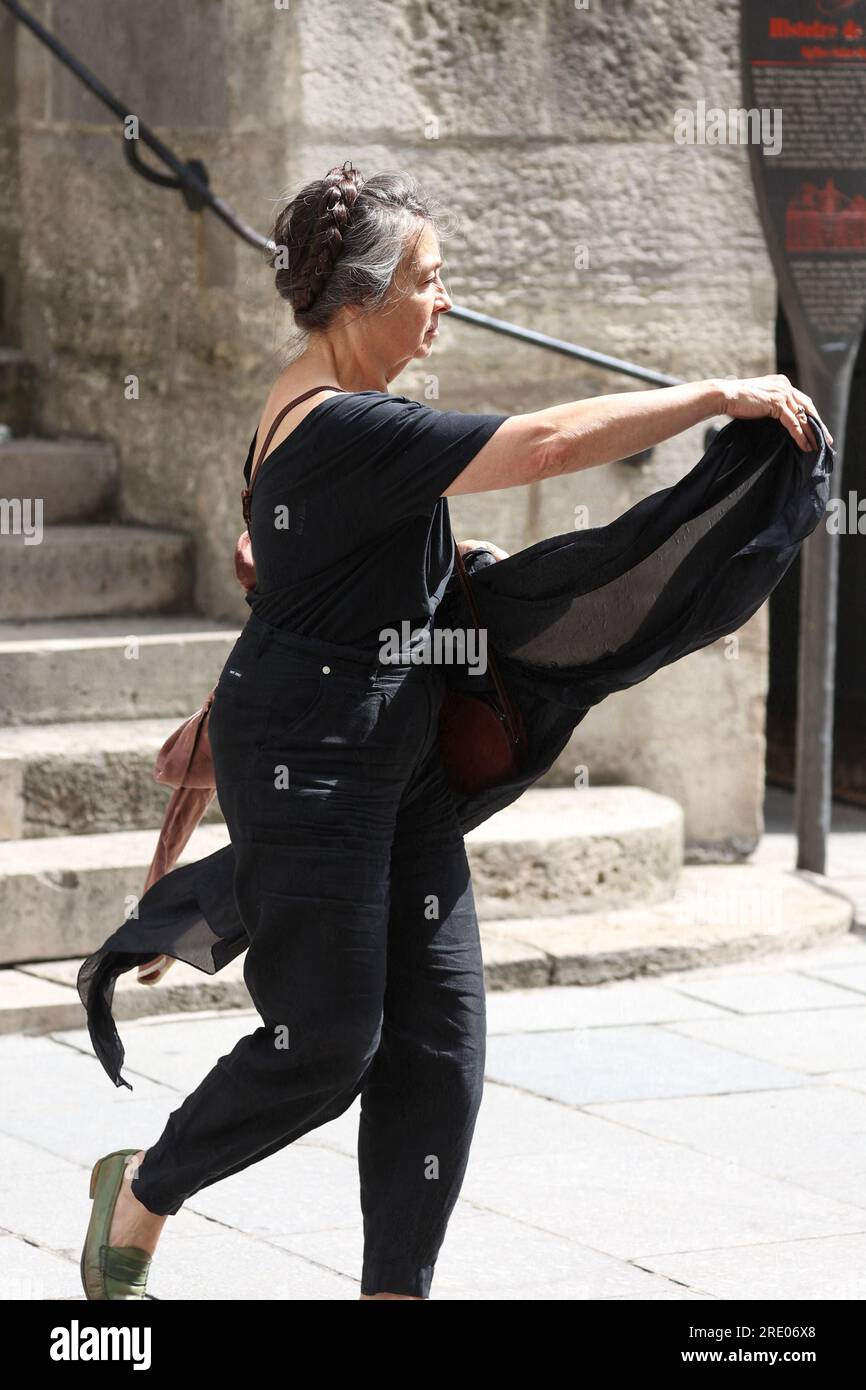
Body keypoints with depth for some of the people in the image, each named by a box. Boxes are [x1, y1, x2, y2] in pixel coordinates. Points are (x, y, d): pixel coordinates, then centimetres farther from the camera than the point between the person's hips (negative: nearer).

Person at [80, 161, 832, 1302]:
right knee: (325, 1045, -2)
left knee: (440, 1038, 4)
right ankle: (142, 1189, 22)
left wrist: (455, 562, 20)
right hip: (307, 766, -10)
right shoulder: (342, 428, -21)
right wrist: (724, 396, -22)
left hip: (399, 763, 10)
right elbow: (549, 442, -27)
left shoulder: (326, 409, 11)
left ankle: (396, 1290, 9)